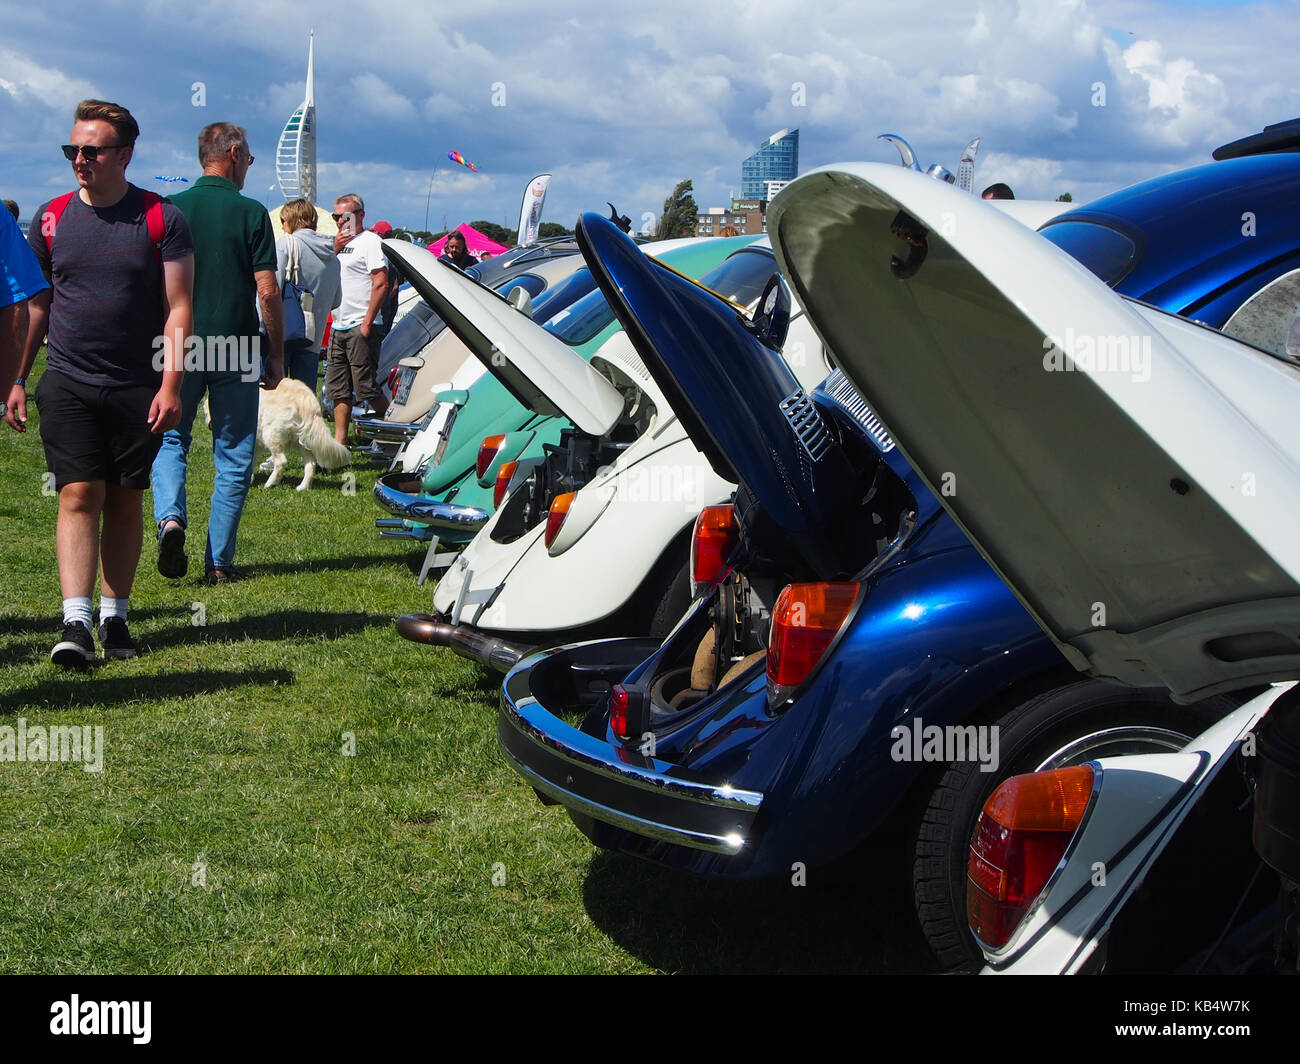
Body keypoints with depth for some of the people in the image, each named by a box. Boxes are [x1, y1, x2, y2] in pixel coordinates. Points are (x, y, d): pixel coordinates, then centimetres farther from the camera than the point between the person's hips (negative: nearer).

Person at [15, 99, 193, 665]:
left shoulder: (162, 219, -2)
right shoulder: (51, 217, 7)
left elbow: (178, 309, -3)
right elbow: (35, 305, 14)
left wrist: (171, 384, -12)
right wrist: (18, 378, 10)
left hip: (138, 387, -1)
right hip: (67, 384, 1)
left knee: (125, 501, 7)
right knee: (79, 496, -8)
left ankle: (115, 617, 17)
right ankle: (75, 623, -11)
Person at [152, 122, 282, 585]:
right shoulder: (251, 213, -5)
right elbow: (267, 291, -8)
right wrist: (277, 355, 2)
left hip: (180, 346, 2)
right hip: (237, 351, -2)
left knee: (170, 438, 18)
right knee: (233, 456, 8)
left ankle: (170, 517, -8)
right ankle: (219, 561, 9)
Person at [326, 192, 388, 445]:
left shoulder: (370, 241, -8)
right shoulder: (341, 242, 19)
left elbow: (381, 284, -15)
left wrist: (367, 323, -19)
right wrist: (334, 249, 5)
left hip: (359, 328, -9)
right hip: (338, 327, 9)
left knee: (366, 387, -8)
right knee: (338, 389, 10)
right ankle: (339, 440, 15)